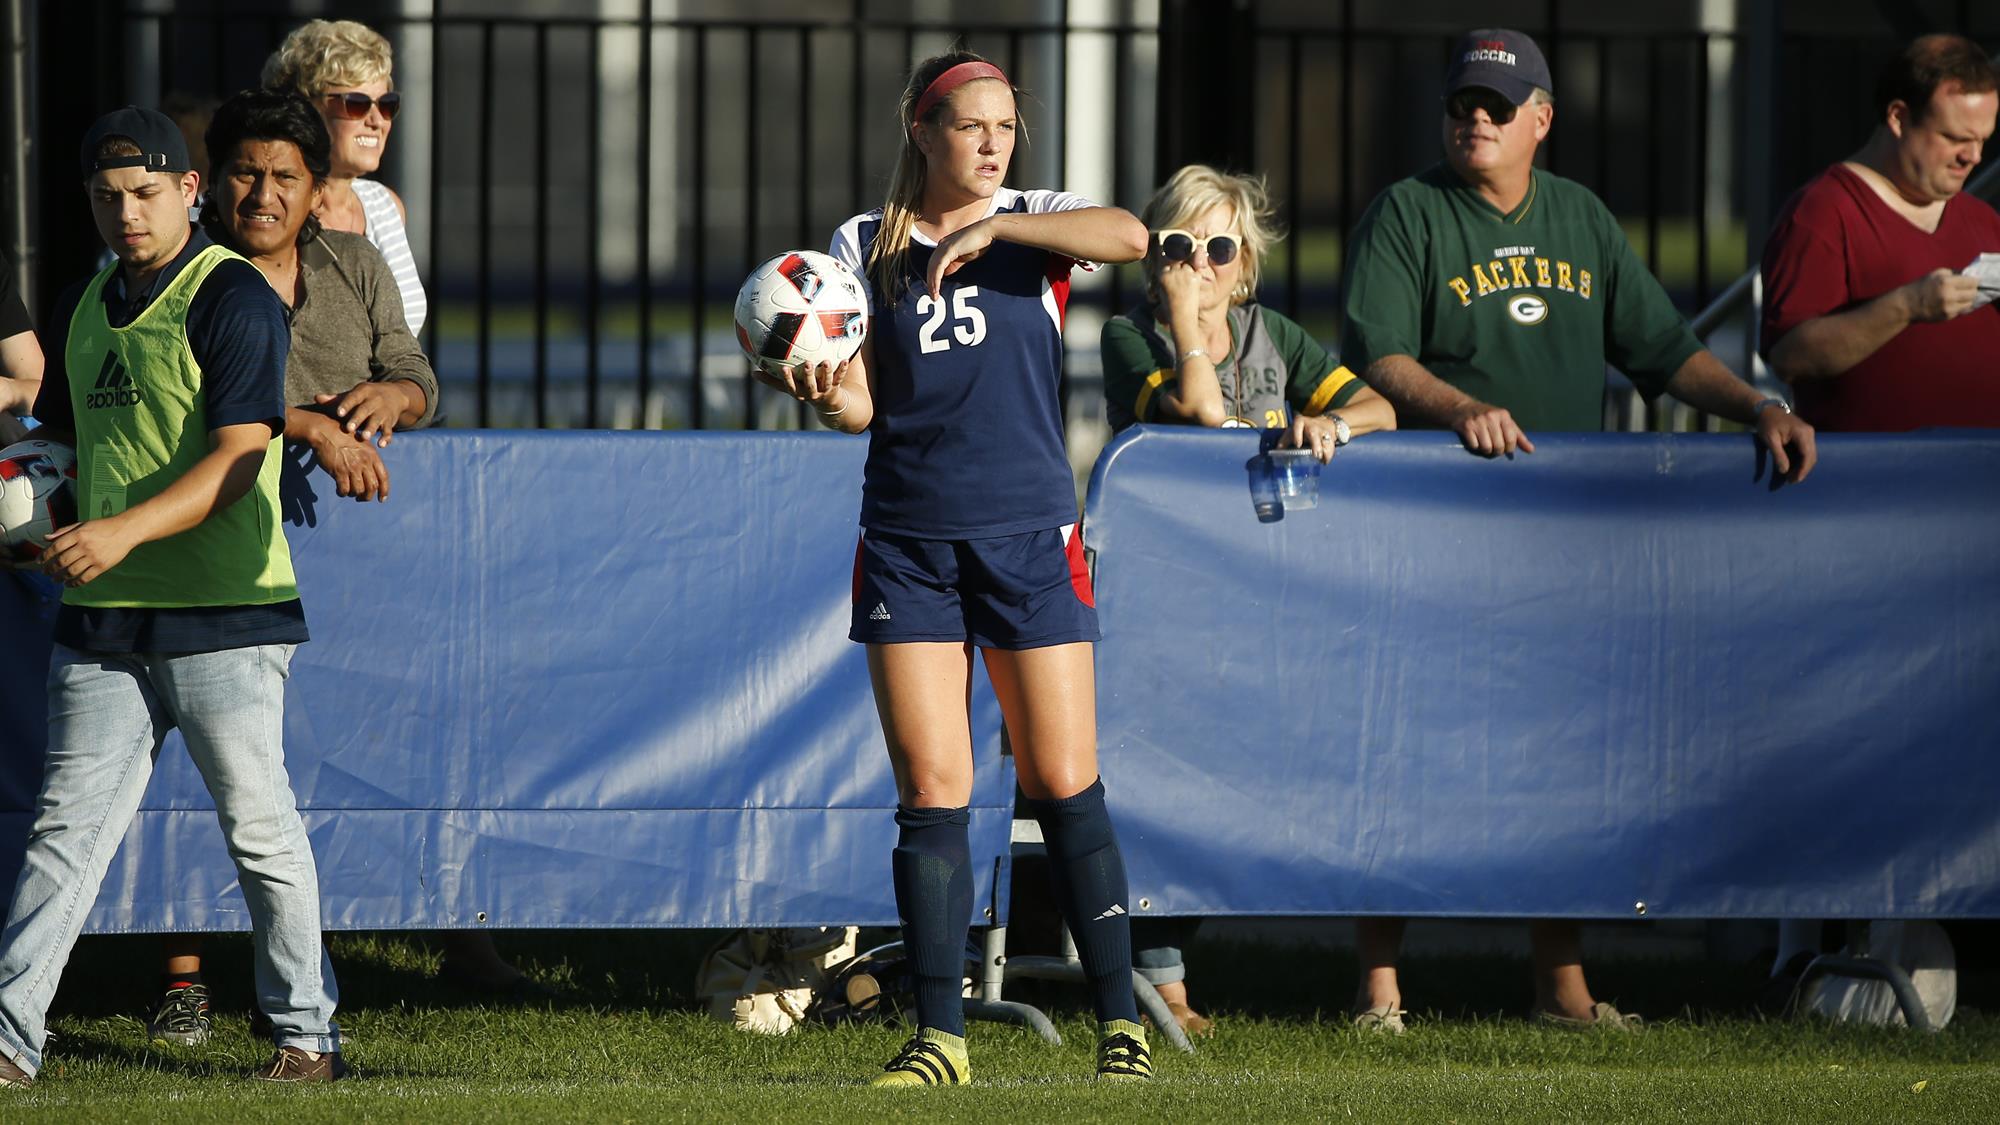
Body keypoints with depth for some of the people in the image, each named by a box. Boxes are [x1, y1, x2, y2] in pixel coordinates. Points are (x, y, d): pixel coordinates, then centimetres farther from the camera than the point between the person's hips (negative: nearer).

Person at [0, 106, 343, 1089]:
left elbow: (238, 458, -16)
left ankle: (306, 1035, 10)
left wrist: (127, 529, -26)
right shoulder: (84, 308, 15)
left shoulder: (232, 299, -8)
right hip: (102, 618, 6)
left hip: (221, 613, -6)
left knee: (258, 825, 0)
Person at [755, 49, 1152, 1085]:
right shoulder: (864, 245, 8)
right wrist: (818, 390, -17)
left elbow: (1128, 236, -17)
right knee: (931, 792, -4)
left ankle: (1120, 1023, 5)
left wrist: (994, 227, -20)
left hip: (1029, 534, -1)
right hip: (908, 542, 1)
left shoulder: (1032, 221, 4)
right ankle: (939, 1035, 0)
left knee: (1064, 785, -2)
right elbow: (861, 404, 5)